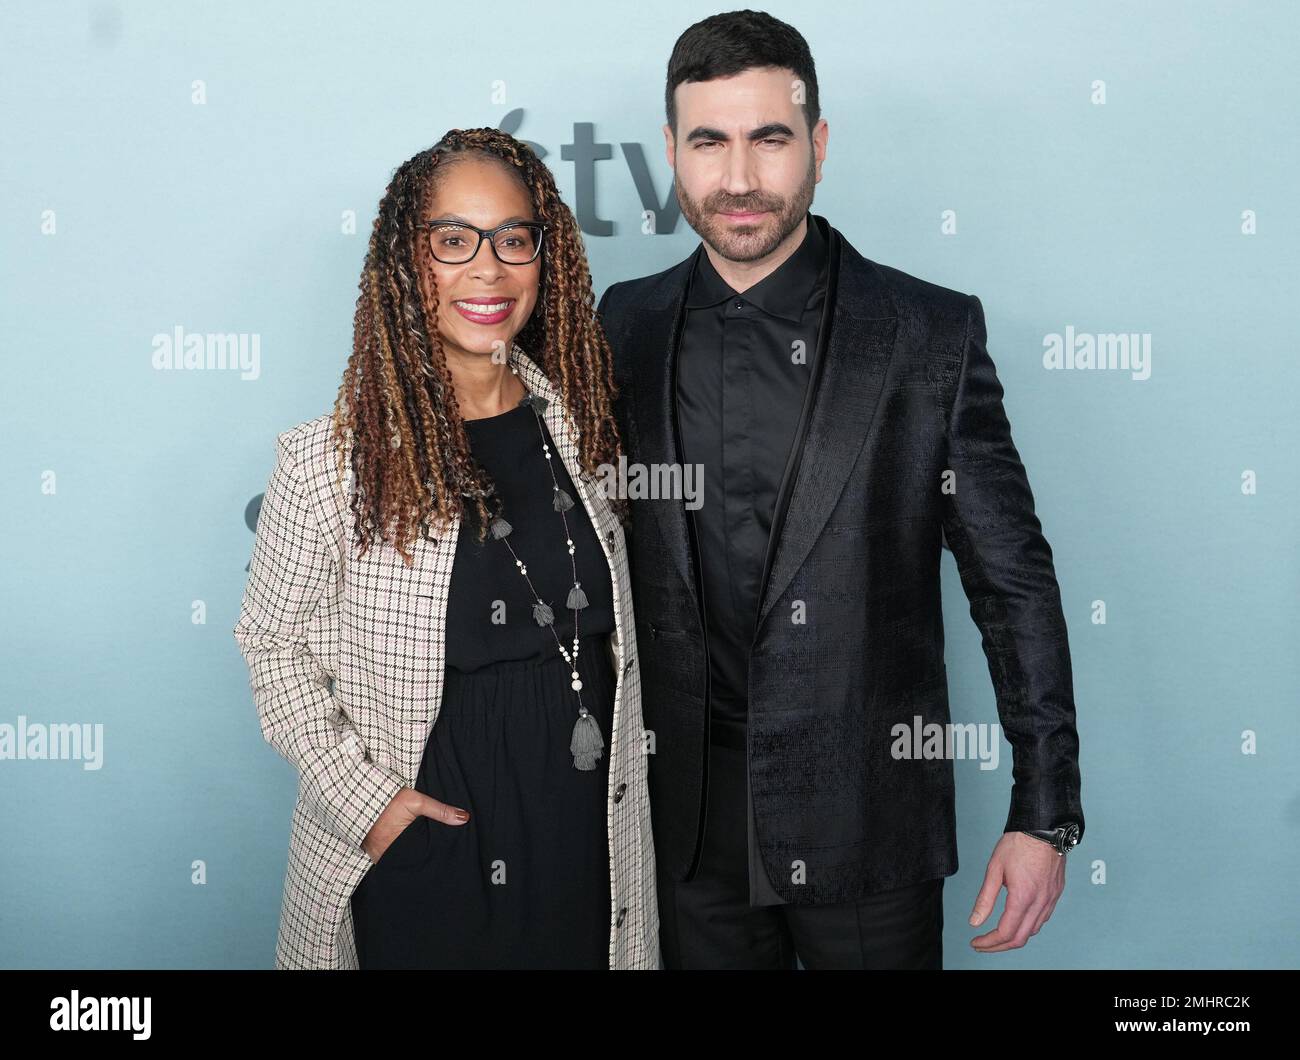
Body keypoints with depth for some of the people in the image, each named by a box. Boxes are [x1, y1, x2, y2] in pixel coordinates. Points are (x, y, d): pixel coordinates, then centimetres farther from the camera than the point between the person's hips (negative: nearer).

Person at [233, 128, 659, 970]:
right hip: (424, 848, -4)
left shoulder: (576, 422, -2)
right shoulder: (330, 460, -15)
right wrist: (362, 799, -13)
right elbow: (272, 642, -6)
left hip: (583, 837, 4)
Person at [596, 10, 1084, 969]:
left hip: (871, 827, -2)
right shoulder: (627, 326, 0)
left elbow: (1014, 584, -5)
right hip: (688, 830, 3)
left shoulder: (931, 333, -8)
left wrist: (1045, 812, -6)